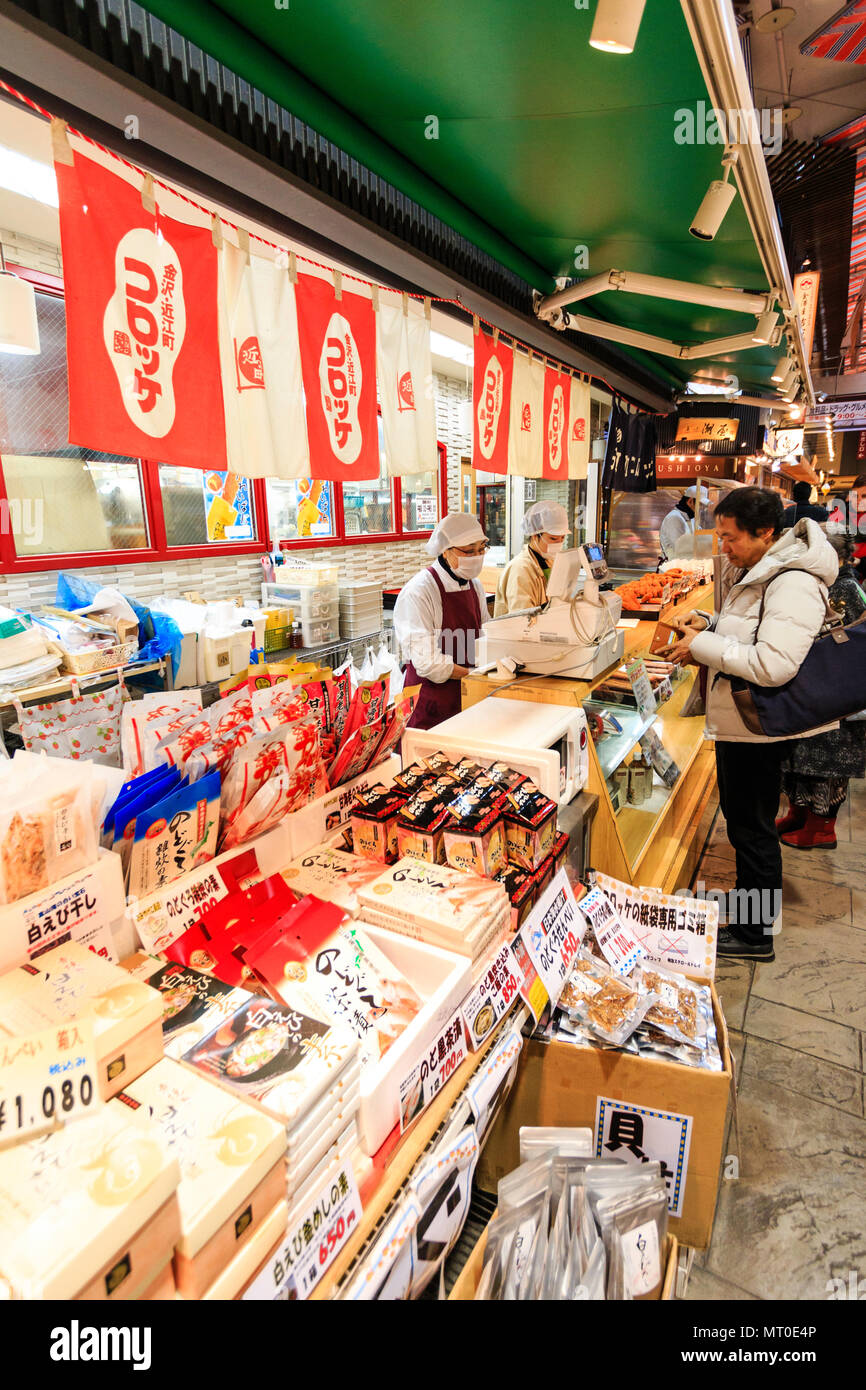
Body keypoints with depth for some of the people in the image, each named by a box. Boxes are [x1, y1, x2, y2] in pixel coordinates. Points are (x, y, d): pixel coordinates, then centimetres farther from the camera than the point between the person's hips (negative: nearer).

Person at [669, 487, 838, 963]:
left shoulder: (793, 585, -23)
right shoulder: (751, 571, 10)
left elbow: (773, 665, -31)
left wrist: (703, 645, -24)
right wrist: (708, 624, 4)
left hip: (757, 729, -10)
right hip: (735, 721, 10)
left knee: (752, 827, 4)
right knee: (741, 818, 22)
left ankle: (754, 934, 21)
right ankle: (746, 900, 41)